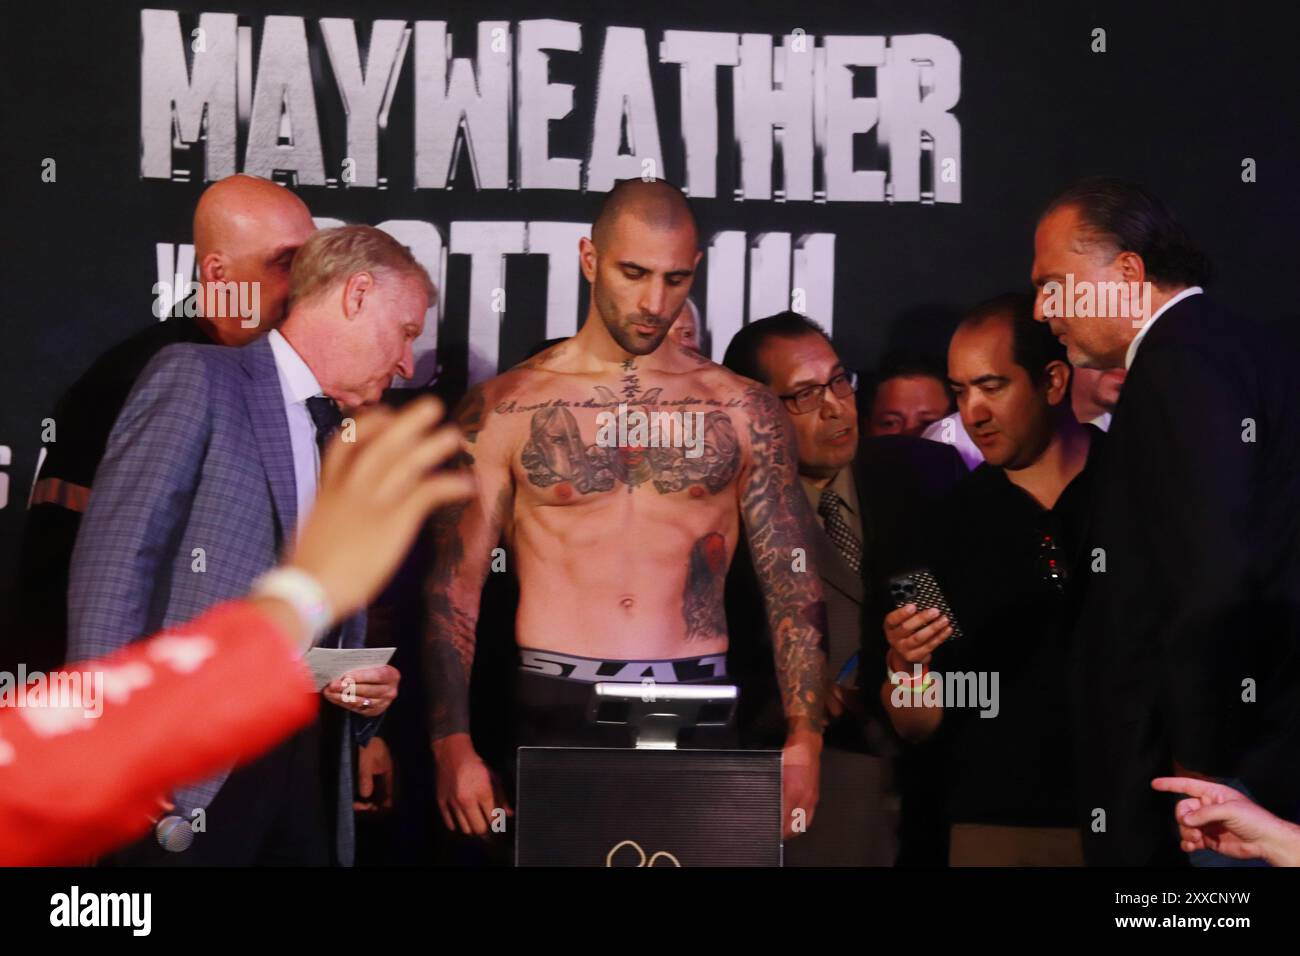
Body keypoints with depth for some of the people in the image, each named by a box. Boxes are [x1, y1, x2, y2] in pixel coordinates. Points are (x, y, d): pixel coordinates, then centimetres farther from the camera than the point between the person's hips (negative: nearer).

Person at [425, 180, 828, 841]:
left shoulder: (744, 411, 7)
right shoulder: (505, 409, 2)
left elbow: (791, 587, 7)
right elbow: (454, 585, 2)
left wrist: (804, 738, -2)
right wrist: (453, 743, -7)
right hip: (556, 711, -1)